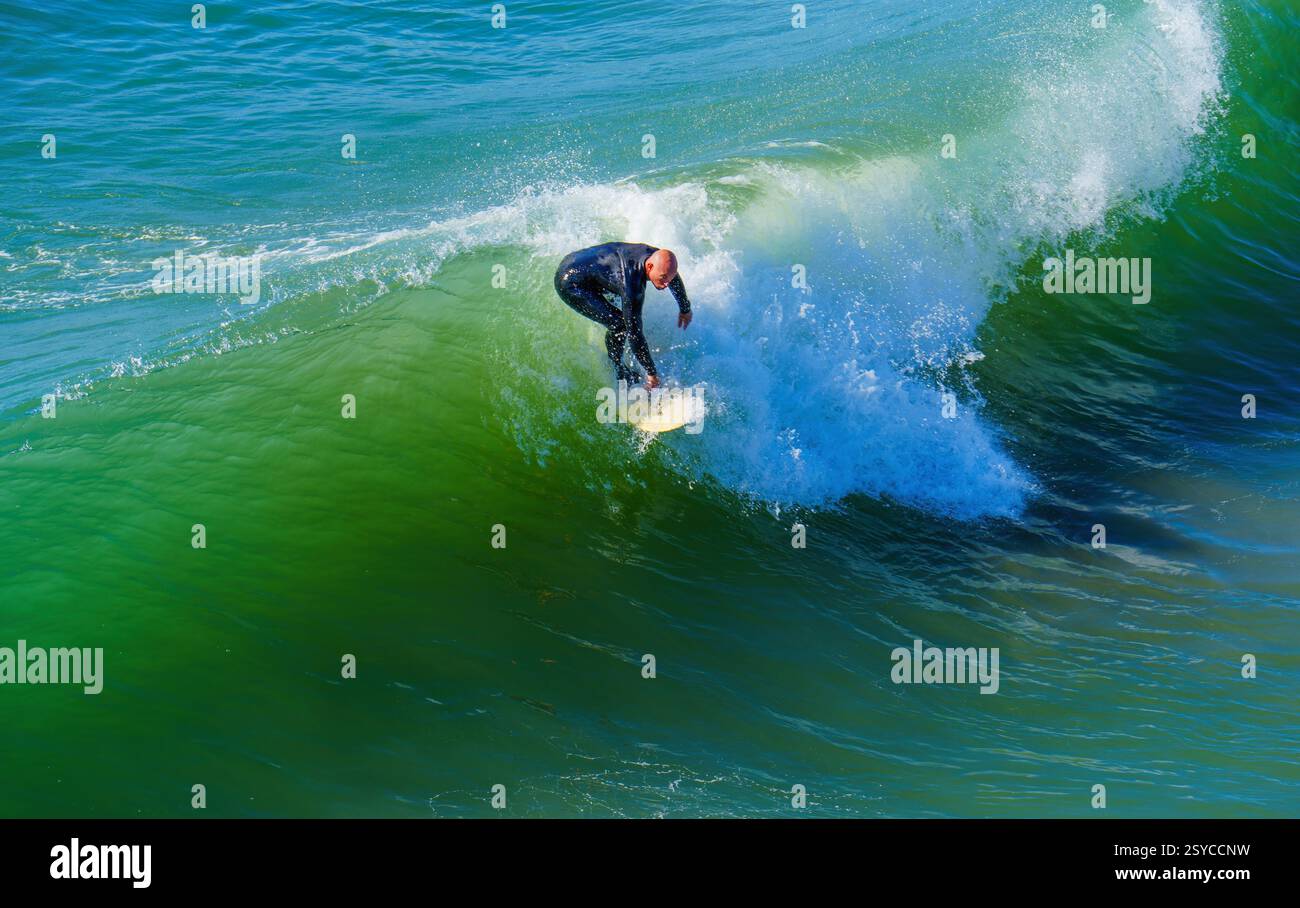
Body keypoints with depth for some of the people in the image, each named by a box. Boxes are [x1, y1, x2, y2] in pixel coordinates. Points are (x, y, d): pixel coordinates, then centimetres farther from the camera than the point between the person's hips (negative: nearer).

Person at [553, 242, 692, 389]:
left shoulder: (657, 256, -12)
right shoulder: (631, 284, -34)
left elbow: (675, 280, 11)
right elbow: (634, 331, -30)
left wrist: (685, 309, 27)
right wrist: (651, 373, -25)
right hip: (569, 284, -9)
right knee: (619, 323, -14)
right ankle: (616, 369, 8)